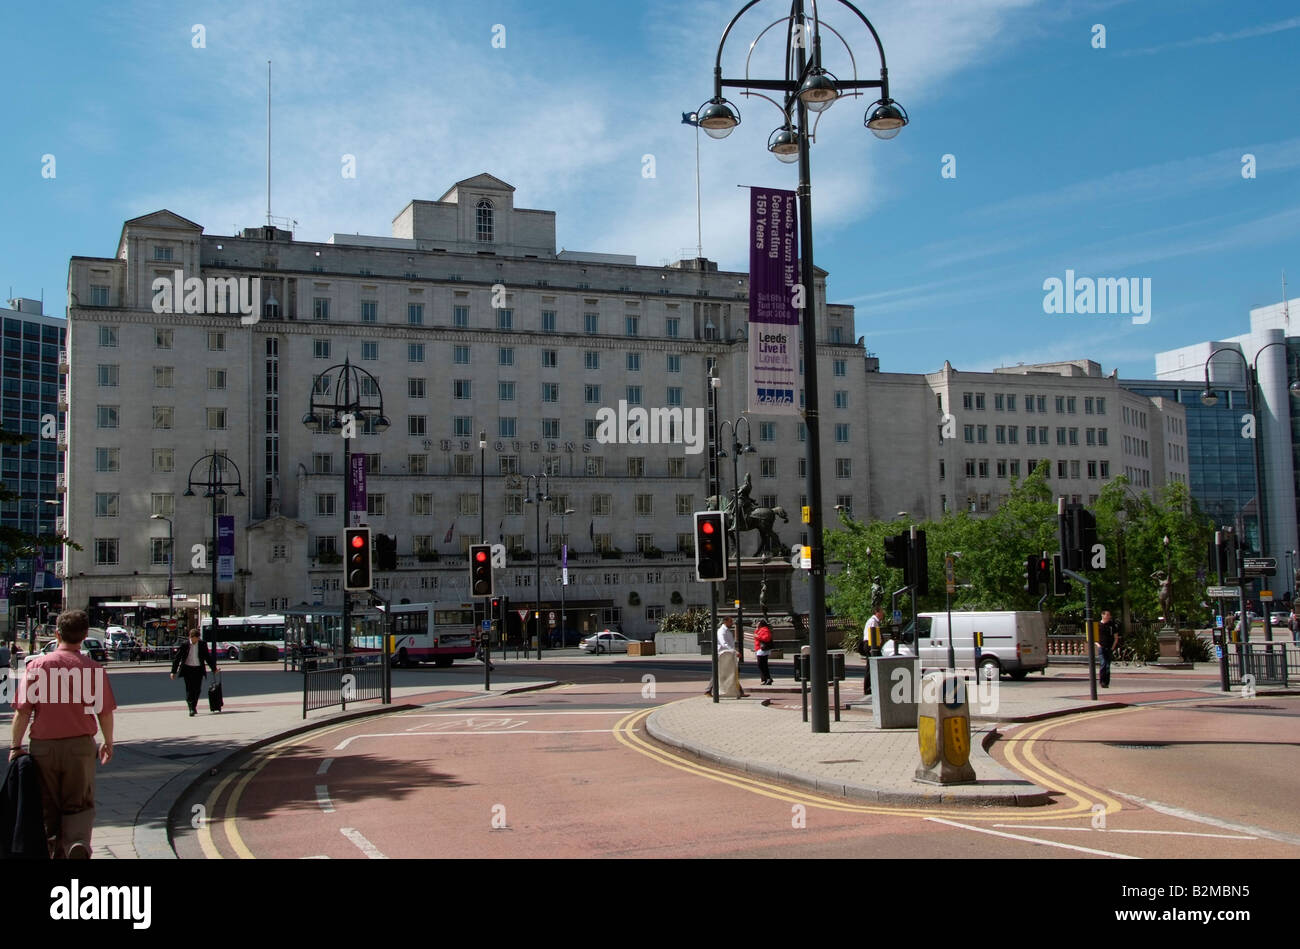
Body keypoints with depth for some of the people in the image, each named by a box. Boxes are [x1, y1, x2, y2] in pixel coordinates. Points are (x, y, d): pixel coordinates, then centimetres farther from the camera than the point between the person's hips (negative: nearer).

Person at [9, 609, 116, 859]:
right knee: (80, 805, 8)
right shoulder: (93, 668, -4)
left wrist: (16, 745, 4)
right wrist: (108, 743, 17)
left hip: (43, 747, 0)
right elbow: (105, 712, 2)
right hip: (81, 746, 0)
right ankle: (78, 843, -18)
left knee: (48, 808, 16)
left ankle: (55, 850, 18)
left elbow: (22, 710, -5)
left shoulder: (36, 665, -3)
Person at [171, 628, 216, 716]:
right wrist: (173, 672, -1)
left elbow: (208, 657, 13)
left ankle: (194, 707, 22)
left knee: (197, 689, 2)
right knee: (189, 689, -7)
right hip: (187, 669, -2)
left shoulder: (203, 645, 3)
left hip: (198, 669, 2)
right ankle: (191, 709, -6)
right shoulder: (184, 645, -2)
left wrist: (214, 668, 16)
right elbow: (176, 658, 2)